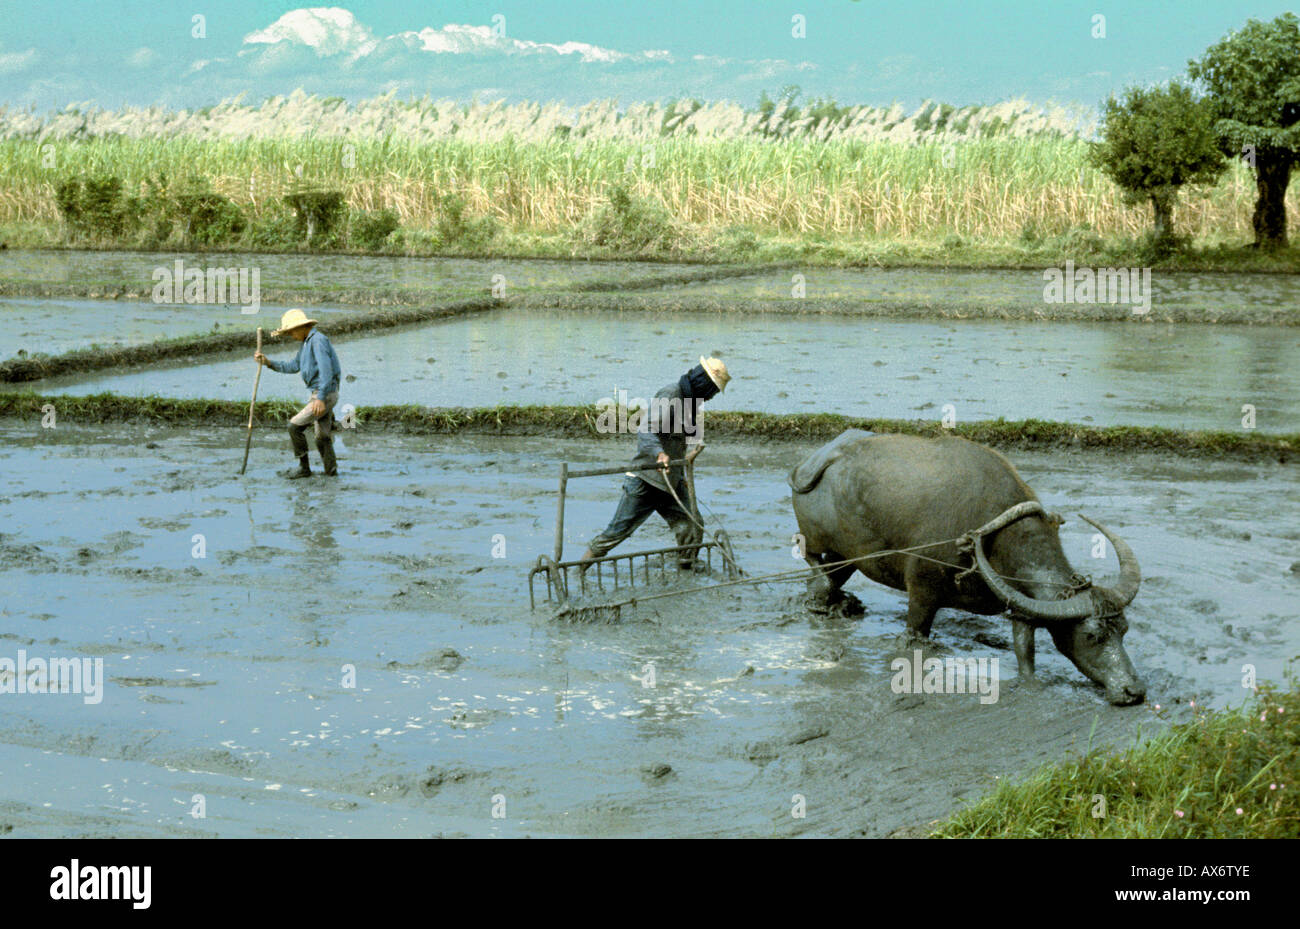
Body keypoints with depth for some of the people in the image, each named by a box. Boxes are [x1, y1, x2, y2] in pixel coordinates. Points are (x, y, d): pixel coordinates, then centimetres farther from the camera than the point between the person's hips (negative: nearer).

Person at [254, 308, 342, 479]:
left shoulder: (318, 340, -16)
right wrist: (268, 363, 11)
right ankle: (331, 470, 21)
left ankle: (304, 467, -2)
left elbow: (326, 370, -25)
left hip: (326, 394, -10)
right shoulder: (307, 343, 16)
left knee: (295, 426, -9)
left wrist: (320, 398, -30)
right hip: (320, 394, 10)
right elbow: (294, 367, 22)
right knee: (322, 436, 15)